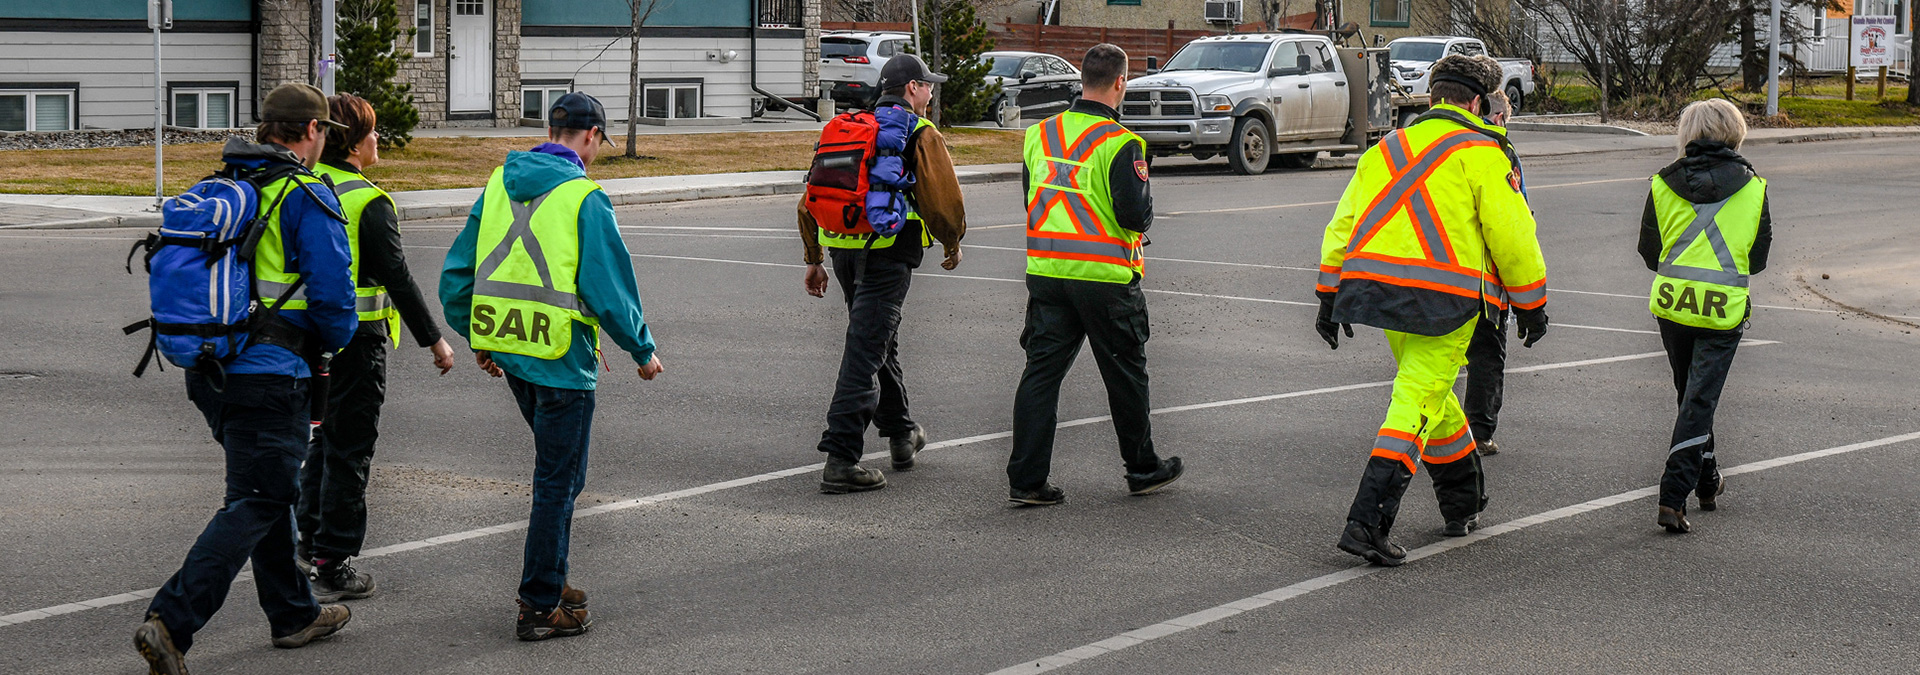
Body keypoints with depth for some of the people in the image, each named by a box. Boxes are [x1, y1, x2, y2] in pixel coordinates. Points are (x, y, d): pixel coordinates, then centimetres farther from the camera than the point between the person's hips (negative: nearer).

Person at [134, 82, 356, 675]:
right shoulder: (307, 198, -11)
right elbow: (332, 288, -16)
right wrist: (335, 338, 5)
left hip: (209, 373, 8)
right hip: (269, 376, -8)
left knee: (266, 489, 21)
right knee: (256, 503, -5)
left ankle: (293, 614, 31)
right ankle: (171, 621, -18)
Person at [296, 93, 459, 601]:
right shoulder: (368, 202, -16)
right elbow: (398, 278, -16)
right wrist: (434, 339, -9)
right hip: (355, 340, -7)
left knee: (324, 438, 22)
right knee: (349, 450, 0)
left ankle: (311, 541, 29)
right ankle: (333, 568, 3)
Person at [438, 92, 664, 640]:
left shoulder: (499, 184, 8)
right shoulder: (584, 197, -12)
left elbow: (457, 271, 11)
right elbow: (609, 286, -14)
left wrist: (478, 339, 21)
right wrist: (642, 350, 0)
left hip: (504, 346, 7)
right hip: (561, 358, -7)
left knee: (555, 468, 23)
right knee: (558, 481, 3)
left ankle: (549, 580, 29)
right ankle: (540, 608, 7)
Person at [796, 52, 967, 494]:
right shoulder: (921, 134, -1)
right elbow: (943, 201, -5)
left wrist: (814, 260, 22)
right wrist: (952, 245, 14)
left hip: (842, 249, 7)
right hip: (888, 253, -7)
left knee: (880, 342, 24)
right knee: (866, 351, -9)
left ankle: (901, 435, 38)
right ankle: (840, 460, -15)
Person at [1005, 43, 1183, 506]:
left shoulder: (1040, 135, 5)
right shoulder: (1120, 143, -14)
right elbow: (1136, 215, -18)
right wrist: (1146, 207, 3)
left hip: (1045, 272, 5)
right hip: (1105, 277, -5)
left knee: (1041, 371, 7)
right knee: (1125, 374, 12)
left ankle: (1026, 478, 1)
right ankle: (1143, 469, 27)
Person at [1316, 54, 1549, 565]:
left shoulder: (1386, 149, 19)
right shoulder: (1479, 151, 0)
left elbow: (1342, 224, 17)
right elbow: (1511, 234, -4)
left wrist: (1329, 296, 20)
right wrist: (1531, 303, 6)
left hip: (1377, 287, 7)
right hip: (1445, 296, -7)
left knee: (1431, 395, 22)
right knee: (1417, 404, -7)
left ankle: (1464, 503, 35)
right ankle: (1368, 522, -17)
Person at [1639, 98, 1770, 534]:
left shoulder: (1664, 185, -1)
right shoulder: (1752, 188, -2)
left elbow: (1649, 253, 5)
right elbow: (1759, 258, 6)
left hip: (1671, 304, 2)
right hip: (1724, 310, -2)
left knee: (1690, 395, 20)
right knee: (1701, 400, -1)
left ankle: (1707, 482, 34)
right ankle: (1673, 496, -13)